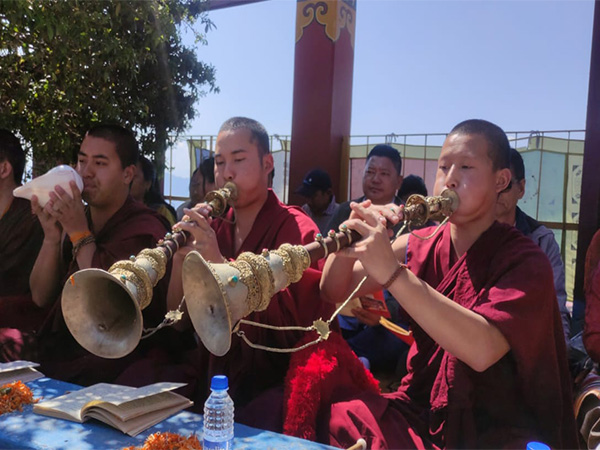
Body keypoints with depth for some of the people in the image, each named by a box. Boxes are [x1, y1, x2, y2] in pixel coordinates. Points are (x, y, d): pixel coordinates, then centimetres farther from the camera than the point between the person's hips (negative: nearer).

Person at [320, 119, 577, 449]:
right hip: (419, 413, 3)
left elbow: (482, 350, -31)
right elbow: (333, 292, -2)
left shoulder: (526, 262, -13)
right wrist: (352, 233, -22)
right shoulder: (420, 245, 0)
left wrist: (391, 271, -39)